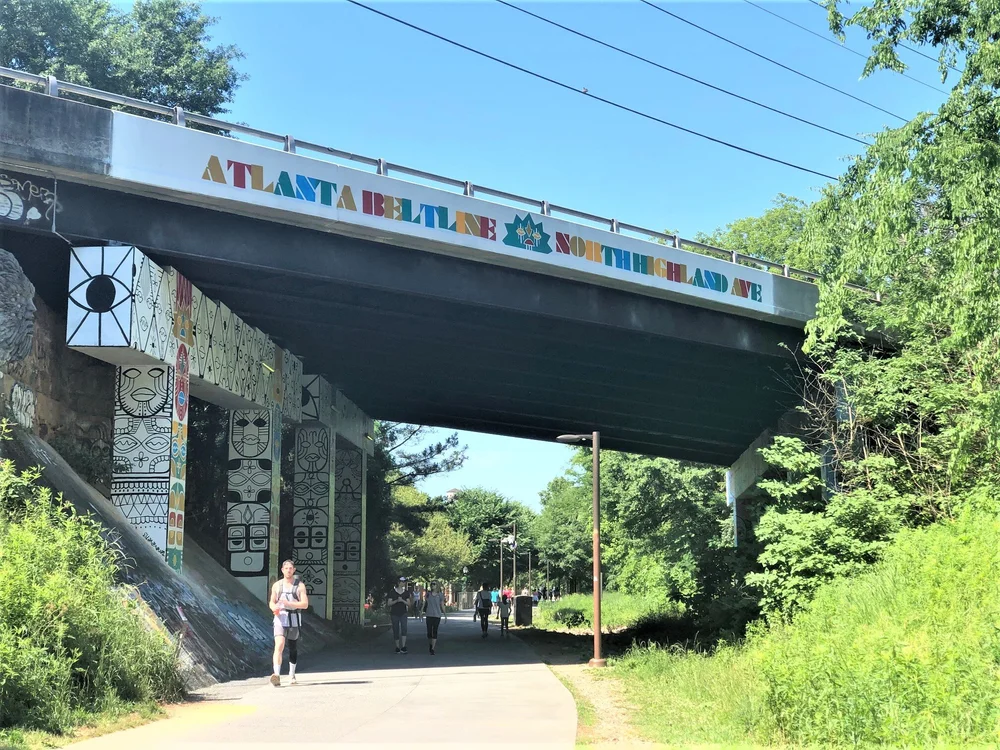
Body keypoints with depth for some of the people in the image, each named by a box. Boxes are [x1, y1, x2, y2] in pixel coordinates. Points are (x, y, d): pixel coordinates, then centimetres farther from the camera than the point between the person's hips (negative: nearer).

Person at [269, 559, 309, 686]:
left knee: (293, 648, 10)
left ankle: (292, 675, 27)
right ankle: (277, 675, -29)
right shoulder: (277, 585, 8)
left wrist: (289, 603, -20)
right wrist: (274, 608, -10)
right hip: (280, 619, 0)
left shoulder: (300, 585, 0)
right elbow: (271, 602, 14)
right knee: (279, 646, -18)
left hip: (294, 620, 0)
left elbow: (305, 604, -8)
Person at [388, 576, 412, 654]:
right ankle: (397, 647, 14)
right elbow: (389, 603, -1)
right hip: (394, 613, 0)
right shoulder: (392, 591, 0)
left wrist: (402, 600, -15)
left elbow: (408, 604, 4)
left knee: (404, 628, -20)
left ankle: (403, 647, -25)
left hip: (403, 613, 0)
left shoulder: (406, 592, 6)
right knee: (396, 630, 2)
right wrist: (396, 601, -19)